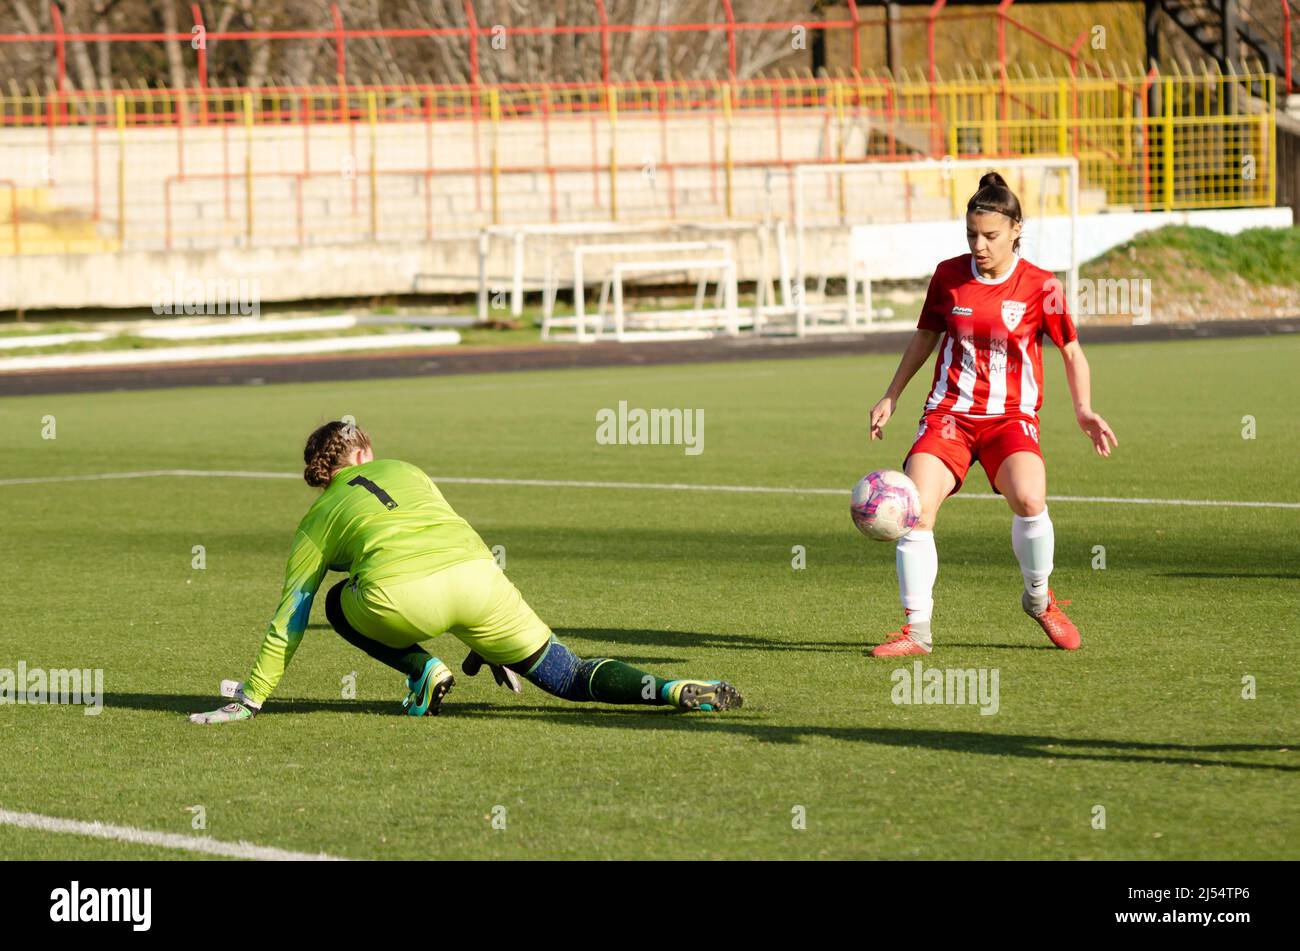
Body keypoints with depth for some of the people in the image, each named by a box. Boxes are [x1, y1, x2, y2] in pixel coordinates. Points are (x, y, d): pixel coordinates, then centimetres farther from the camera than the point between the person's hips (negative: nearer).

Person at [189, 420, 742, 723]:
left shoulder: (316, 522, 23)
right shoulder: (402, 471, 32)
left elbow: (288, 621, 22)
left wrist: (252, 698, 31)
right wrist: (490, 641, 50)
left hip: (401, 597, -3)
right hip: (477, 575, 3)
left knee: (340, 604, 31)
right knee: (570, 678, 13)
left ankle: (423, 670, 9)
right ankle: (674, 692, -12)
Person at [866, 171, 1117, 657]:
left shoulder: (1040, 287, -5)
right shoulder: (948, 275, 2)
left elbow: (1071, 350, 5)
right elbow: (925, 336, 18)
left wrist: (1084, 411, -8)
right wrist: (890, 397, 21)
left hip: (1010, 416, -2)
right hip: (948, 412, 2)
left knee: (1029, 499, -29)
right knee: (914, 508, -18)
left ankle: (1039, 598, 0)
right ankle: (916, 630, -7)